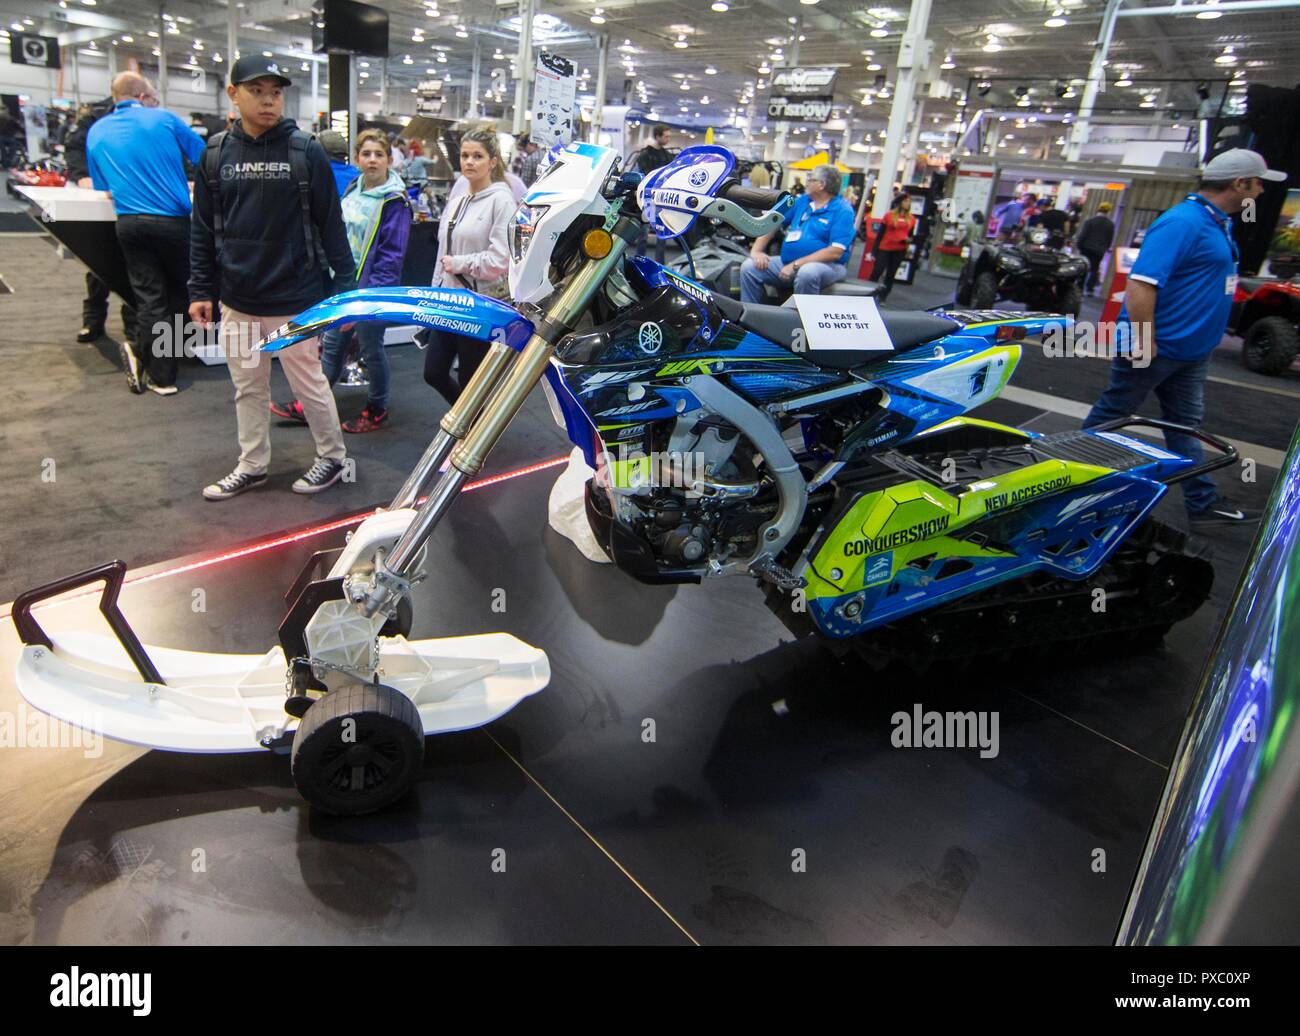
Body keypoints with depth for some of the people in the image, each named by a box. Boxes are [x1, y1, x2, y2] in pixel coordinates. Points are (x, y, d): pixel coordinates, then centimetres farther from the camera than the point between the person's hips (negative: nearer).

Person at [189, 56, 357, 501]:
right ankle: (252, 466, 27)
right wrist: (201, 290, 7)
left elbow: (330, 223, -3)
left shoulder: (306, 152, -4)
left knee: (307, 381, 6)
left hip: (294, 297, -4)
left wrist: (344, 284, -6)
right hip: (238, 300, 4)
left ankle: (332, 456, 25)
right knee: (248, 387, 13)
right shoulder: (216, 153, 5)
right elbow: (203, 228, 9)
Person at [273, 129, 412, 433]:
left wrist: (372, 292, -20)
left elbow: (392, 254, -17)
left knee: (371, 349, 6)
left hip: (371, 288, -7)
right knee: (331, 345, 14)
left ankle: (378, 409, 22)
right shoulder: (352, 190, 9)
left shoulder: (395, 202, -13)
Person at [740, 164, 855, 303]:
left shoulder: (842, 210, -8)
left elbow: (835, 252, -19)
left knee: (807, 272, -41)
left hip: (826, 265, -6)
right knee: (748, 267, -10)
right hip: (788, 261, 6)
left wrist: (796, 265, -23)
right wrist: (756, 250, -5)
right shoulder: (802, 201, 12)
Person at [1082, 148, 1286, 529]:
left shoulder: (1219, 223, 12)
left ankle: (1203, 504, 21)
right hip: (1155, 349, -10)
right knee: (1109, 416, 3)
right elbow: (1140, 284, -29)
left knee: (1186, 425, 13)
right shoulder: (1183, 222, -20)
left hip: (1191, 351, 10)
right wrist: (1144, 344, -27)